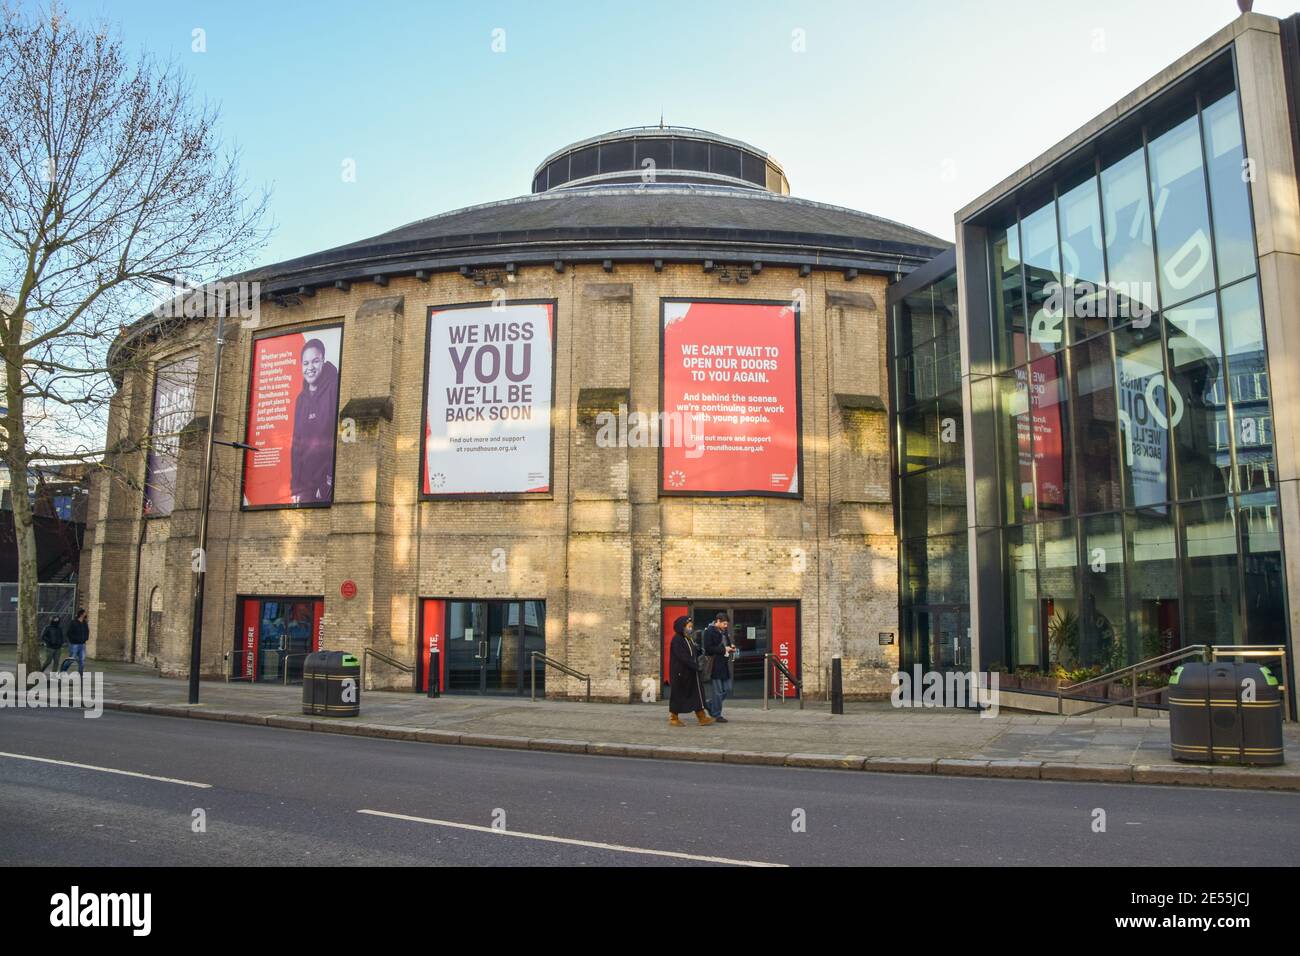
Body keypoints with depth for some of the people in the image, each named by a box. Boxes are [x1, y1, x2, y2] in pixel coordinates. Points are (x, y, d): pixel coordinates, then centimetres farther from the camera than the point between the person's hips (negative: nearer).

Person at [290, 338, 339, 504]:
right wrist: (295, 488, 9)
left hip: (329, 480, -6)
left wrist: (331, 478, -16)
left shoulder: (334, 389, -5)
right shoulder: (301, 399, 15)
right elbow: (296, 443, 16)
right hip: (305, 482, 6)